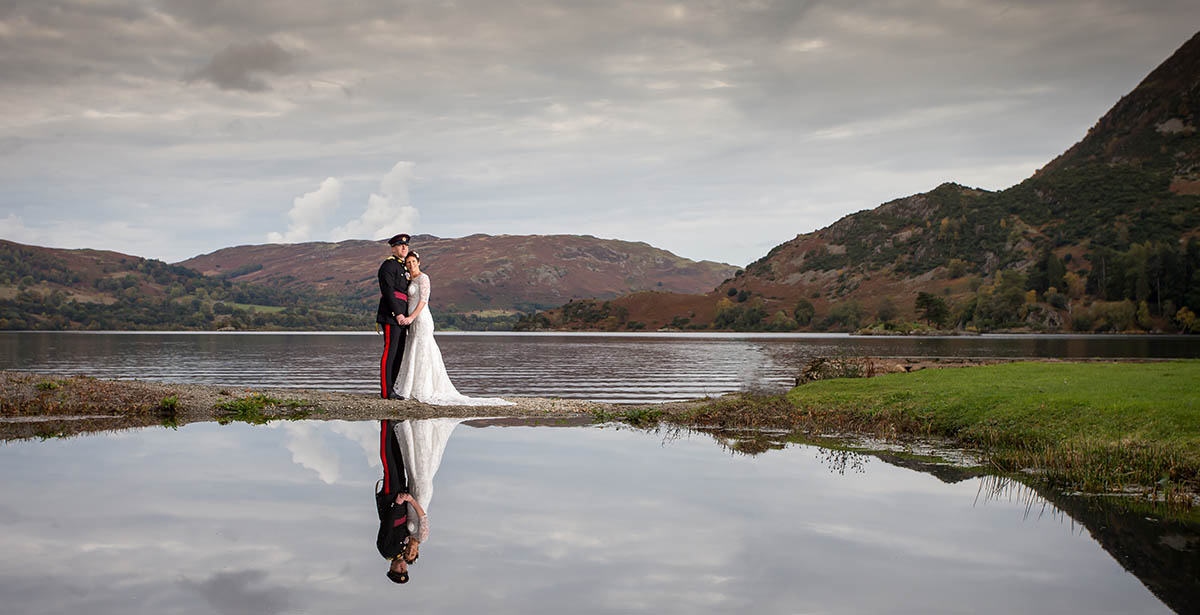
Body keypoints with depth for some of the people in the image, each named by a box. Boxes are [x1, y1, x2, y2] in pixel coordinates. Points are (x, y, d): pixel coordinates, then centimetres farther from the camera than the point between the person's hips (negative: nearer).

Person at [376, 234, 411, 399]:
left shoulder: (402, 268, 24)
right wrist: (398, 314, -20)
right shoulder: (389, 265, -6)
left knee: (399, 353, 8)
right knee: (390, 351, -12)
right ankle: (386, 391, -13)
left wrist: (406, 317, 19)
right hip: (391, 313, -10)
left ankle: (389, 389, 11)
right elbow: (388, 291, -15)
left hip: (401, 315, 10)